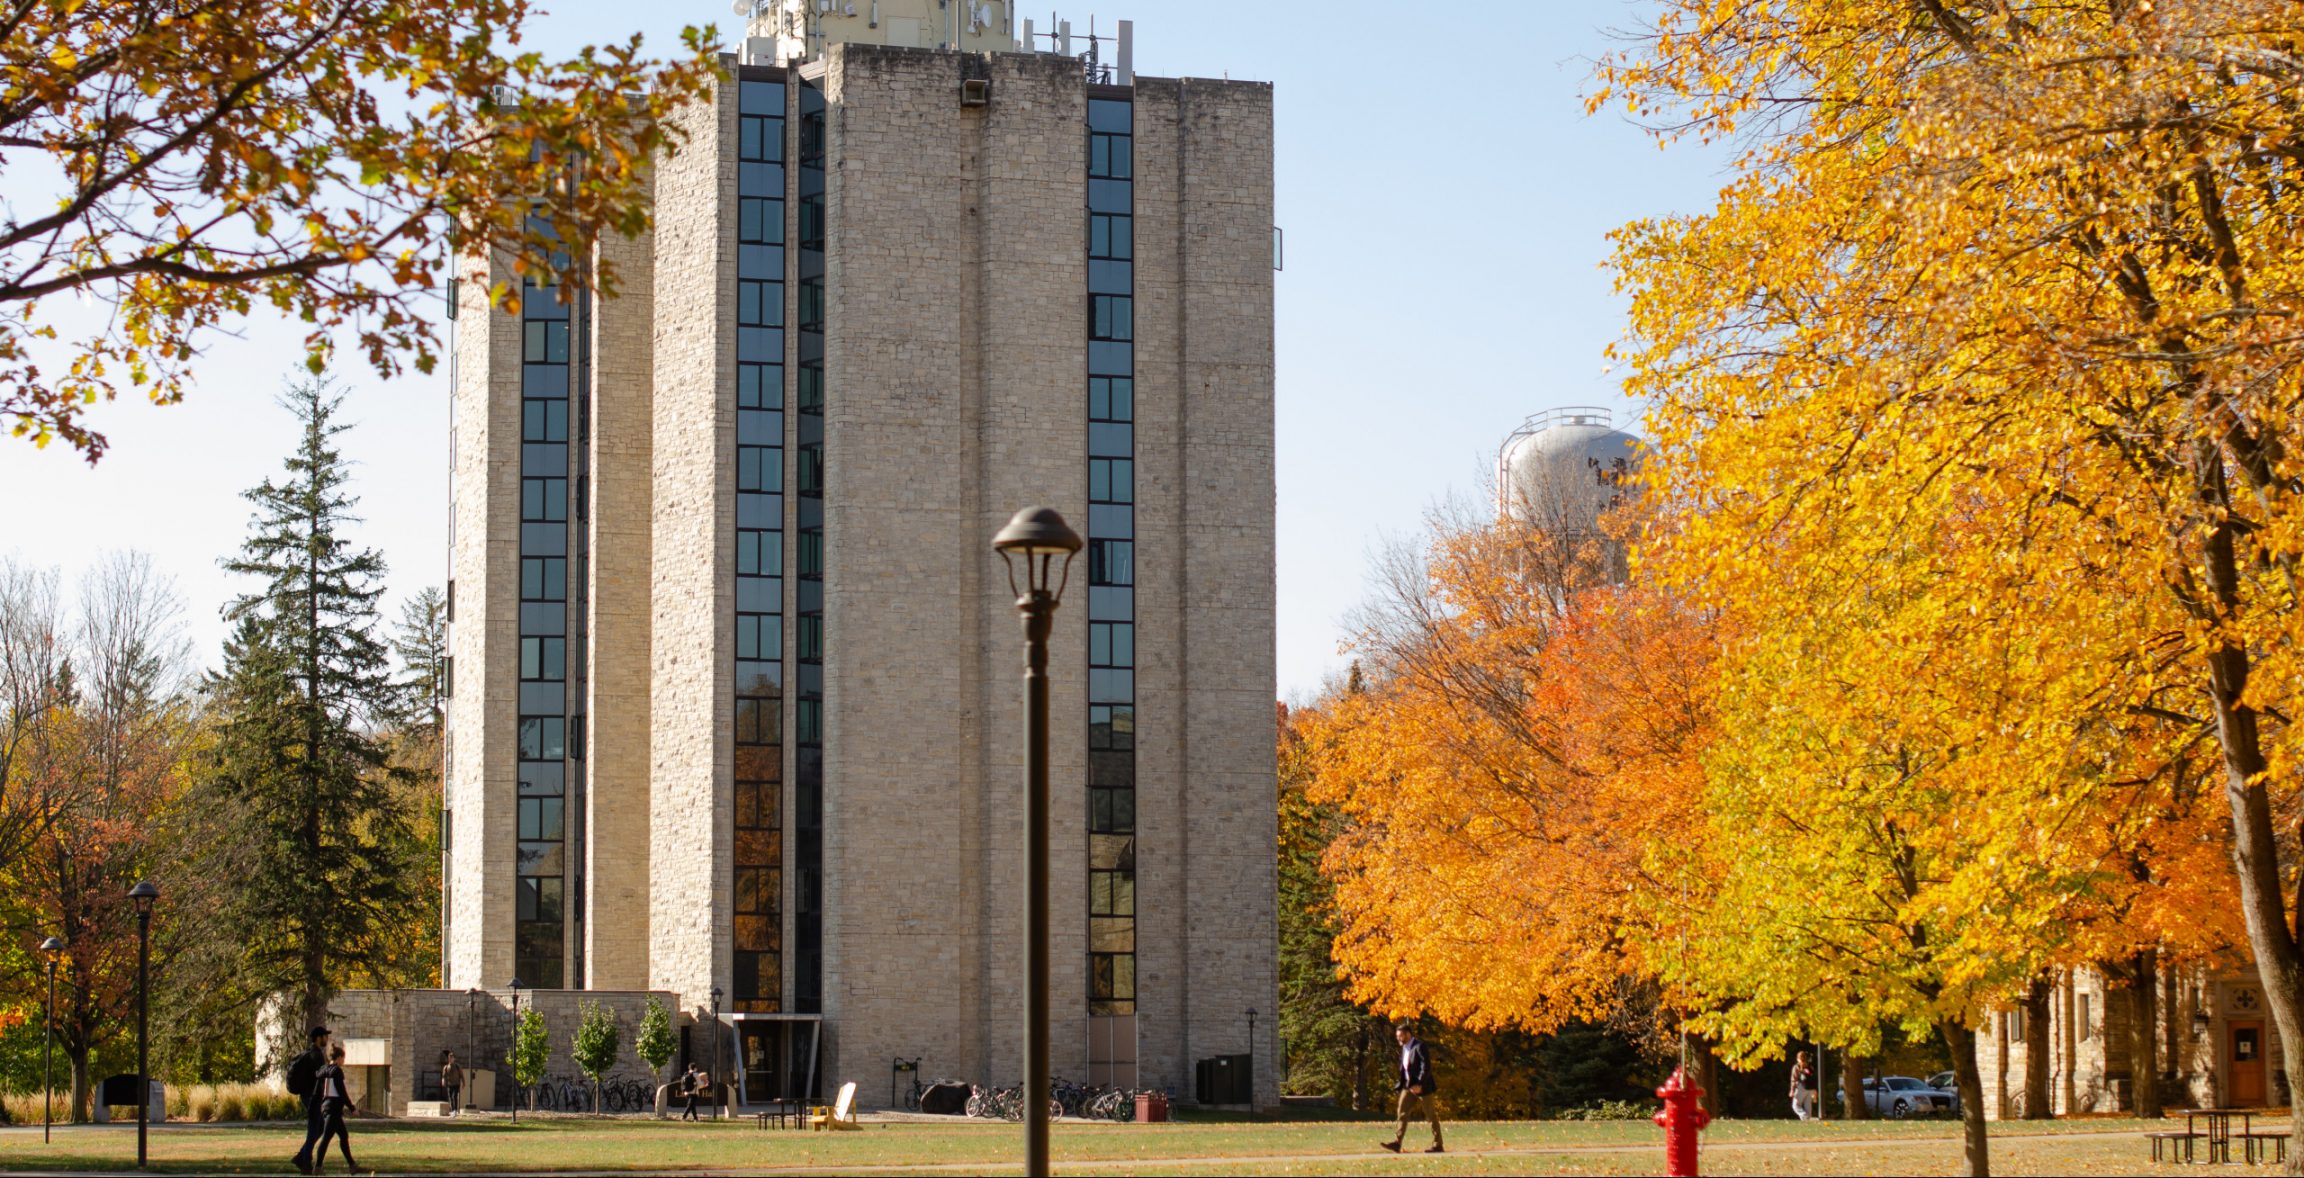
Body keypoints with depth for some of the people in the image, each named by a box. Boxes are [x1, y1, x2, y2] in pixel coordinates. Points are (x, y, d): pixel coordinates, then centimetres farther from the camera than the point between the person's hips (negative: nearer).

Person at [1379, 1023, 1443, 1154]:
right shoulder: (1404, 1048, 12)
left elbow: (1426, 1067, -21)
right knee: (1402, 1113, -2)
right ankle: (1397, 1142, -6)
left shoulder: (1419, 1046, -15)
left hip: (1422, 1087, -8)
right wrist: (1401, 1083, 10)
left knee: (1431, 1116, 0)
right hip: (1409, 1087, 8)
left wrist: (1419, 1084, -27)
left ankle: (1437, 1145, 6)